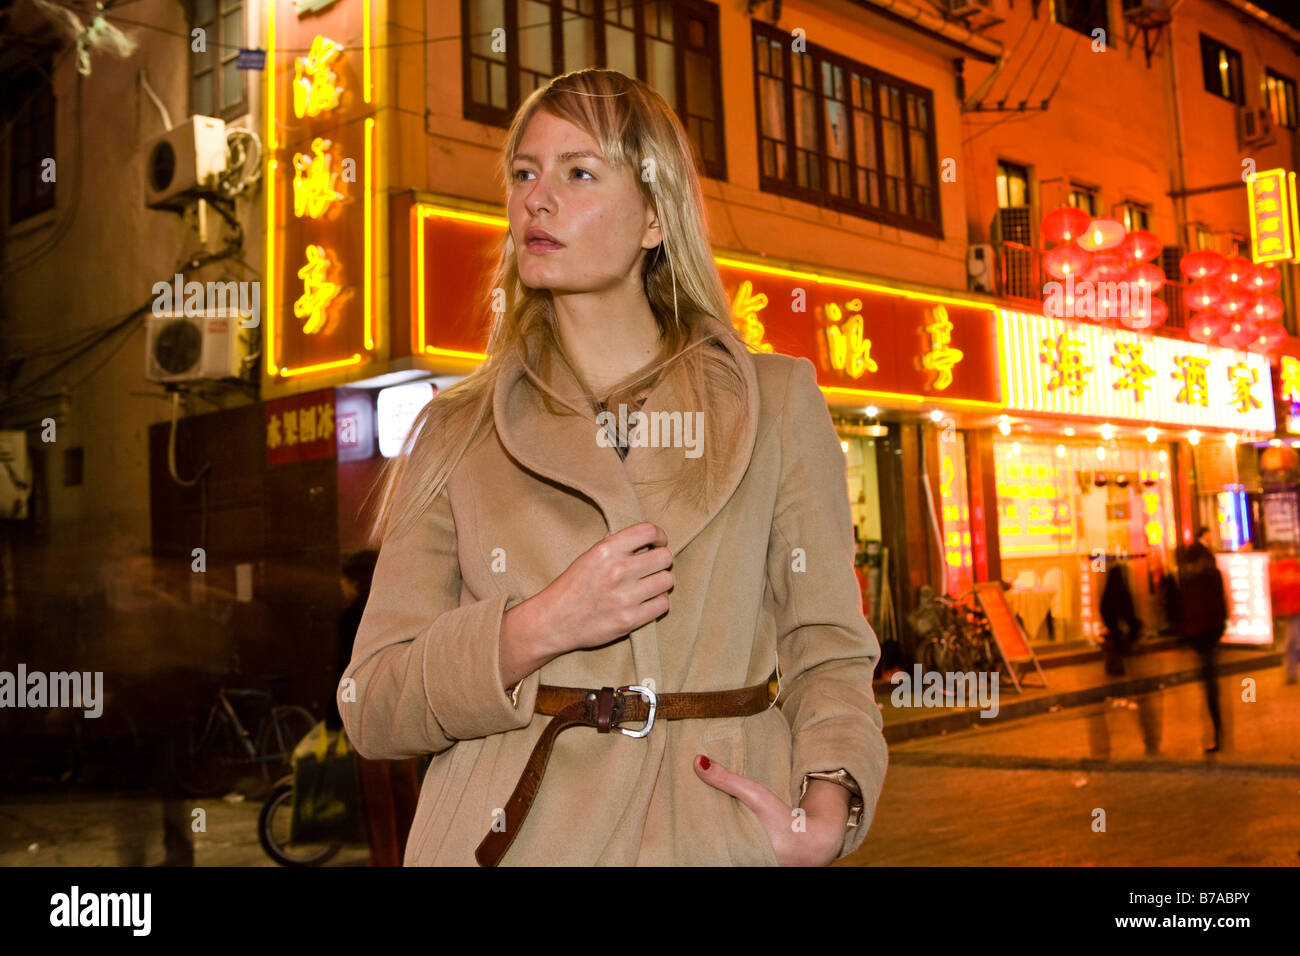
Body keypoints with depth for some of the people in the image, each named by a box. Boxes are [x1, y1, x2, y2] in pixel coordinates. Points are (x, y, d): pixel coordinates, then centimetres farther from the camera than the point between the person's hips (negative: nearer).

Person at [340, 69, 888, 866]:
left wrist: (828, 809, -14)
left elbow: (828, 649, 3)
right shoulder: (455, 433, 4)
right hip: (514, 832, 1)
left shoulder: (777, 404, 3)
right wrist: (536, 629, -15)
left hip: (718, 833, 0)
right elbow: (373, 709, 0)